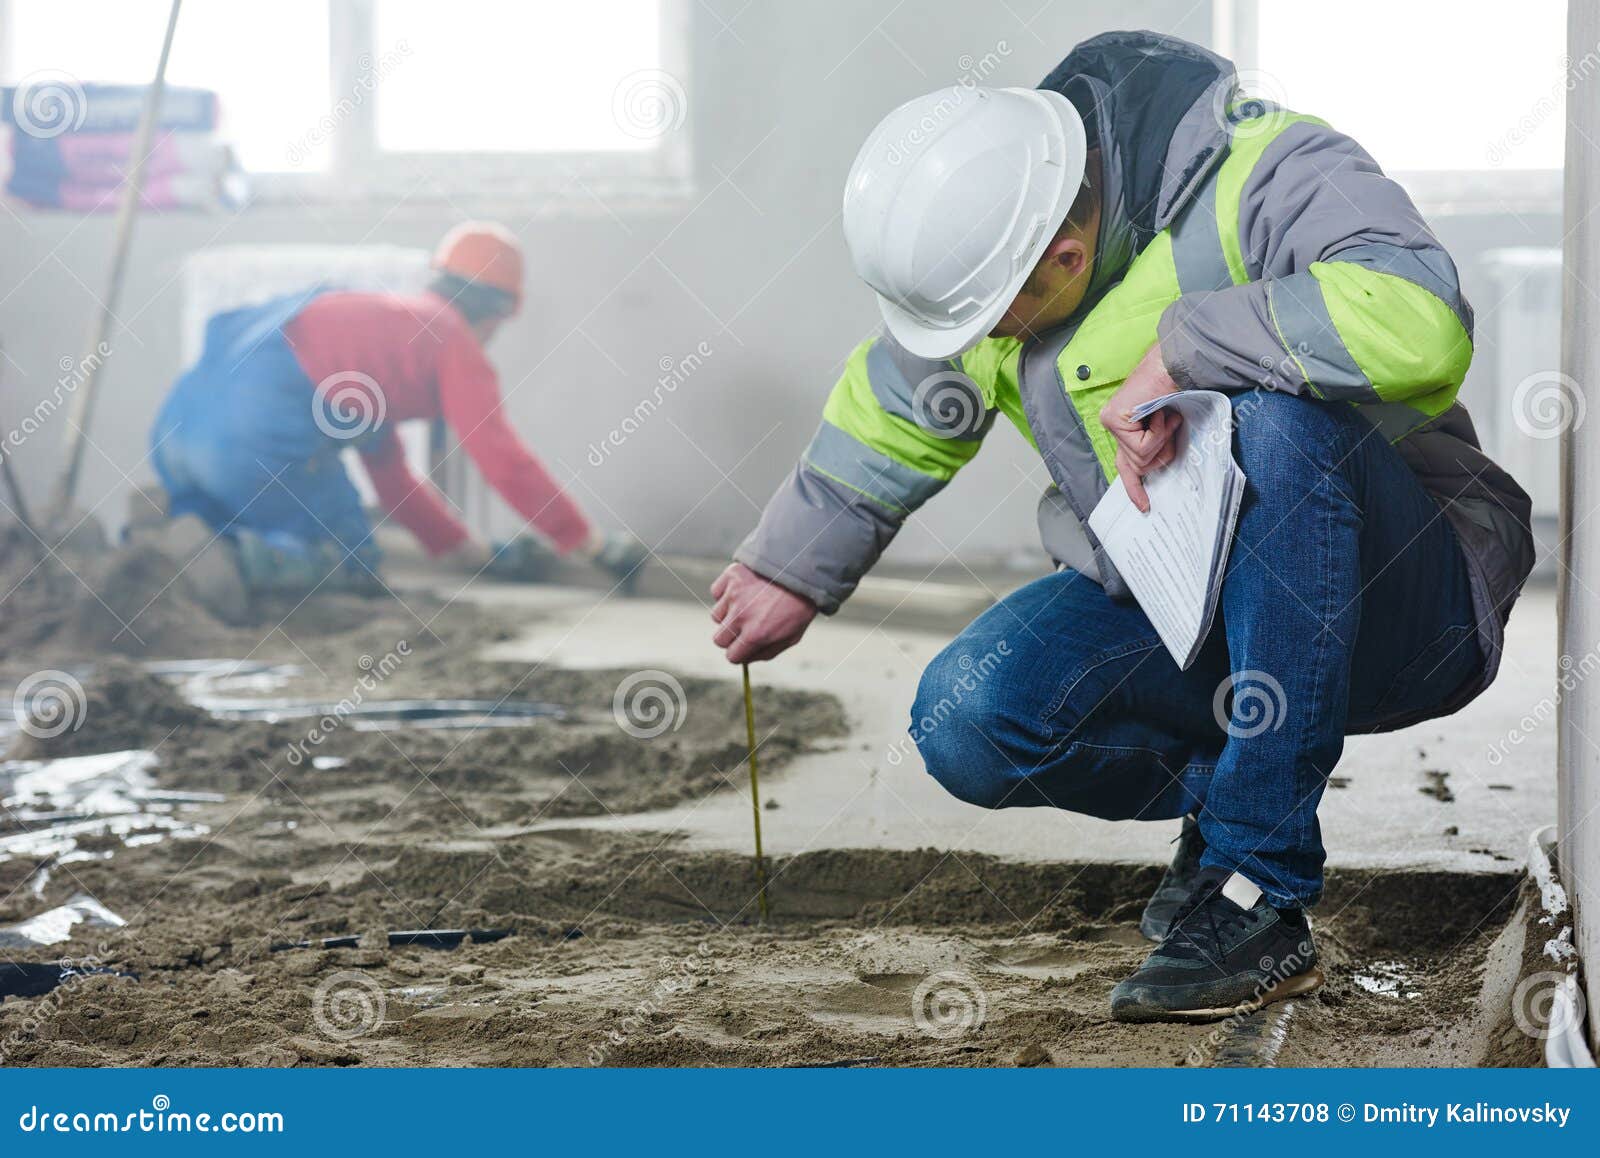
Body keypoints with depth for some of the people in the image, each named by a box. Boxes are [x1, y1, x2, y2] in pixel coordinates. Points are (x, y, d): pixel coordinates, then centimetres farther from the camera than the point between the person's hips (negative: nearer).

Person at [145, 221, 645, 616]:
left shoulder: (381, 320, 34)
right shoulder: (453, 340, 8)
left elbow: (391, 477, 38)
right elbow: (505, 461, 1)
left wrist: (474, 552, 38)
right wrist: (593, 543, 10)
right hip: (262, 427, -8)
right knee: (350, 561, 8)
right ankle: (232, 559, -19)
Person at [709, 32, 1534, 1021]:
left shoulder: (1268, 173, -24)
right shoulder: (982, 232, -4)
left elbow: (1420, 320, -43)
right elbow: (895, 414, 16)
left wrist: (1180, 351, -35)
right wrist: (795, 570, 26)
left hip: (1401, 600, -5)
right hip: (1178, 610, 5)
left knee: (1282, 417, -37)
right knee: (967, 725, -20)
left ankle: (1260, 897, -30)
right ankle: (1221, 788, 11)